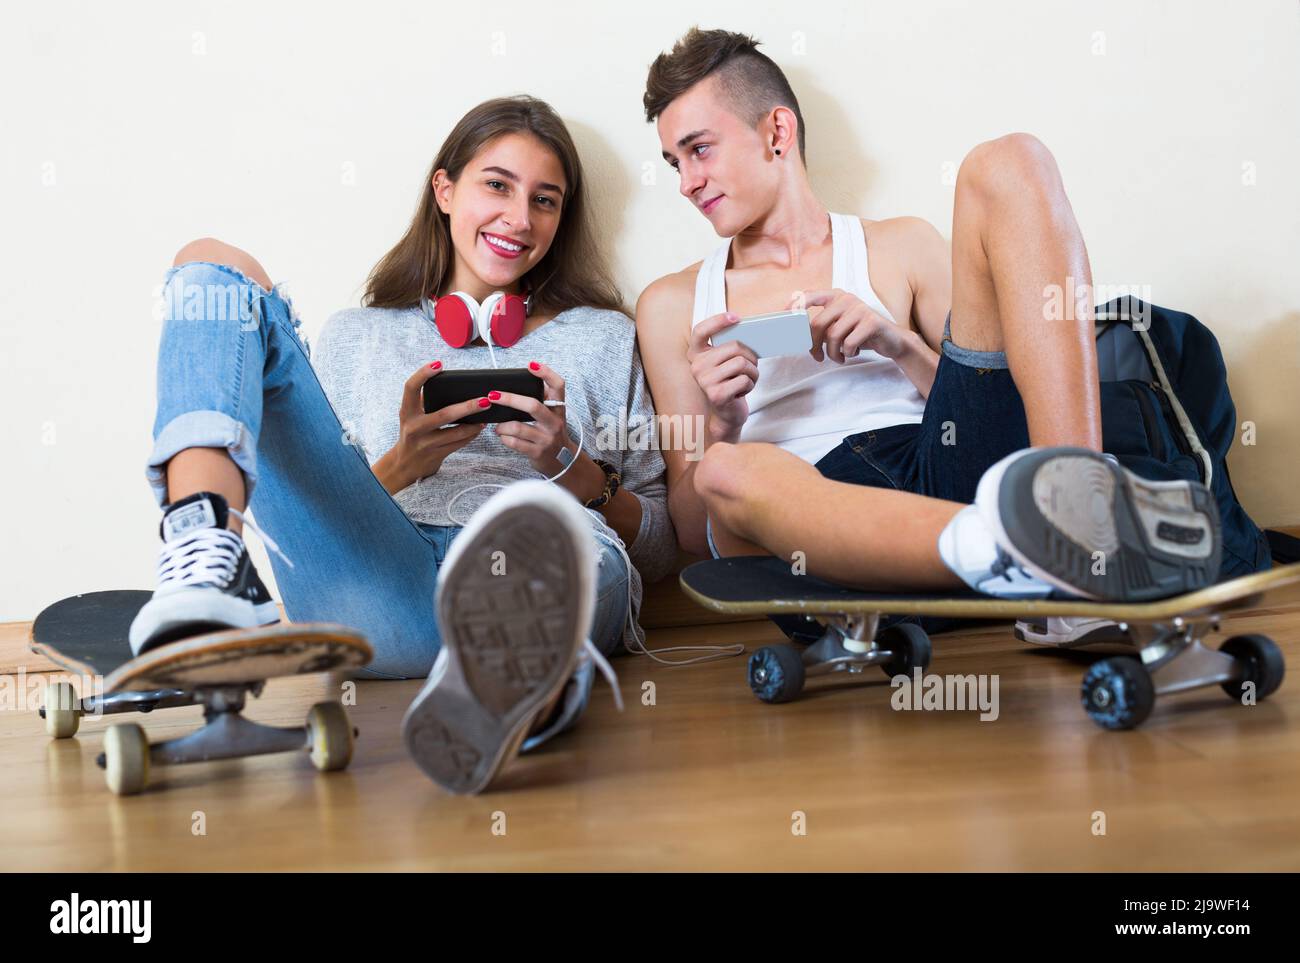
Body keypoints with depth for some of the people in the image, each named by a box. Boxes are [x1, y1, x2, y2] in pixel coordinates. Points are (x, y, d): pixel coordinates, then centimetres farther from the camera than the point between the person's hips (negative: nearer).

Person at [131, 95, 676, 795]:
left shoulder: (603, 338, 27)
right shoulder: (355, 336, 29)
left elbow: (659, 548, 20)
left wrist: (571, 468, 0)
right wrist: (400, 467, -1)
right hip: (378, 594, 1)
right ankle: (208, 559, -36)